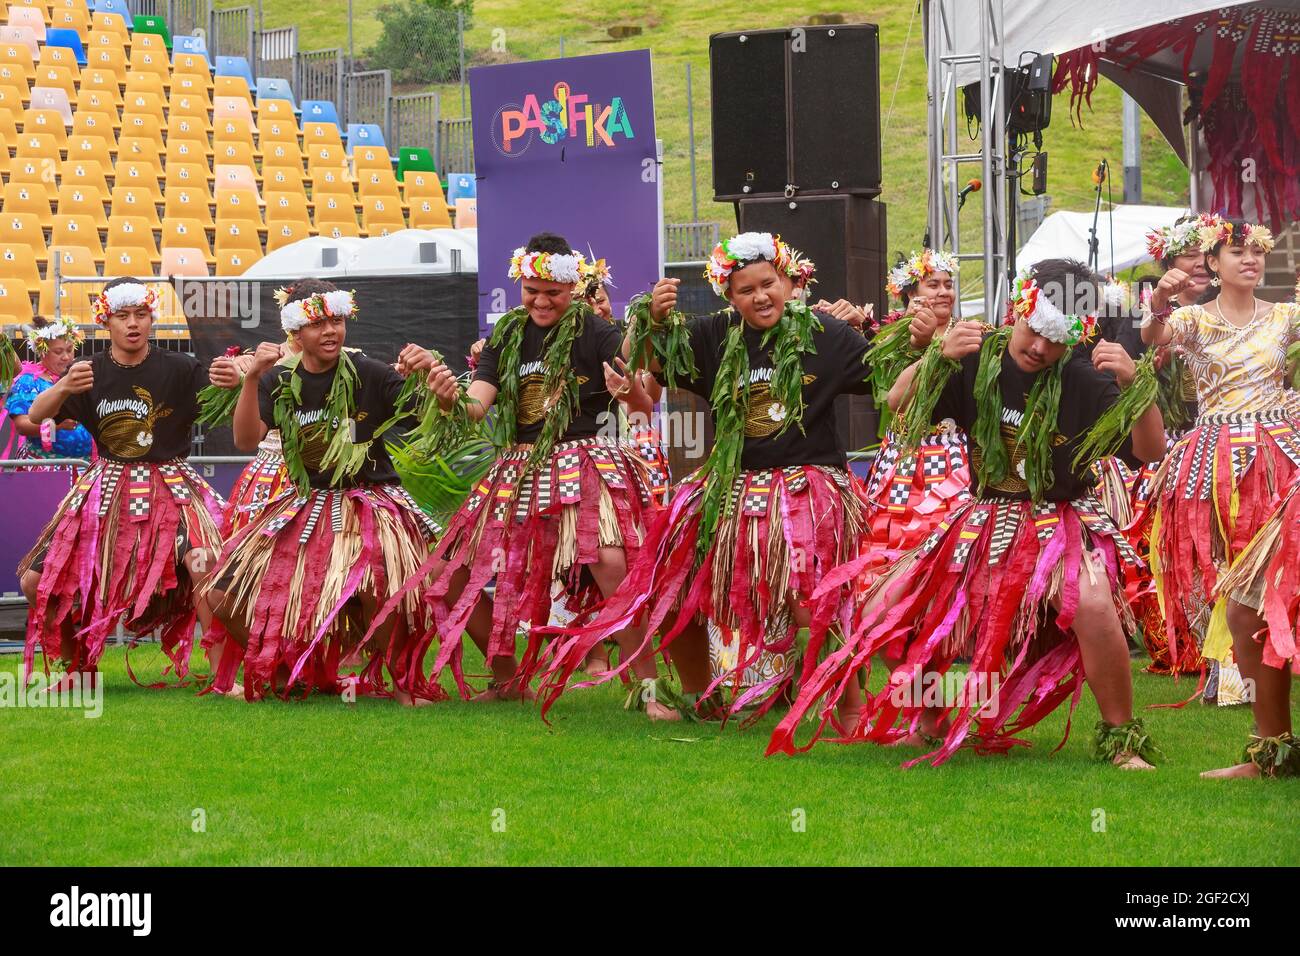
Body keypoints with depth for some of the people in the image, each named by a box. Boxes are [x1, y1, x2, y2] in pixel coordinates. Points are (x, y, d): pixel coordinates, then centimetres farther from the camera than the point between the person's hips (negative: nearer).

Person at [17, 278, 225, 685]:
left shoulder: (180, 369, -5)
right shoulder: (89, 373, 3)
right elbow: (35, 415, -9)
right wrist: (64, 386, -31)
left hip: (170, 487, -3)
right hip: (106, 492, 3)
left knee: (206, 567, -31)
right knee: (36, 582, -2)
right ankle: (75, 663, 21)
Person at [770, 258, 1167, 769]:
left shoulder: (1083, 382, -11)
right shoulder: (977, 364, -3)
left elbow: (1151, 452, -13)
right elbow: (899, 405, -3)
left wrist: (1134, 385, -30)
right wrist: (938, 356, -21)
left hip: (1062, 523, -4)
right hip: (984, 522, 4)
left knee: (1092, 602, -36)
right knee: (884, 611, -6)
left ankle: (1120, 736, -16)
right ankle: (930, 720, 22)